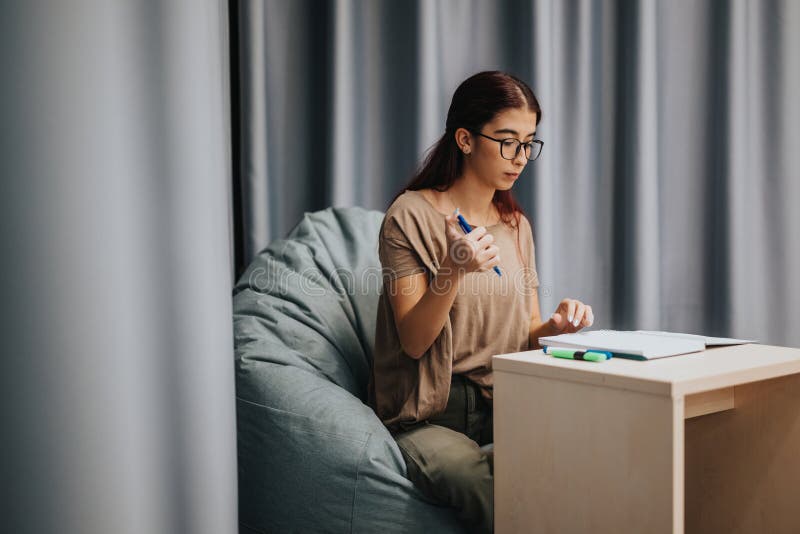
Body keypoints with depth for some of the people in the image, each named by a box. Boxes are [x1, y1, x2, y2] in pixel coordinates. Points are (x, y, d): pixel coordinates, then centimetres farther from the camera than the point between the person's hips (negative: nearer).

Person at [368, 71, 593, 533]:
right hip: (429, 416, -5)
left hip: (502, 407, 6)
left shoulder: (516, 225, 14)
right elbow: (413, 341, -11)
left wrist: (555, 325, -7)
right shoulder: (411, 216, -6)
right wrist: (453, 271, -27)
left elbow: (524, 332, 16)